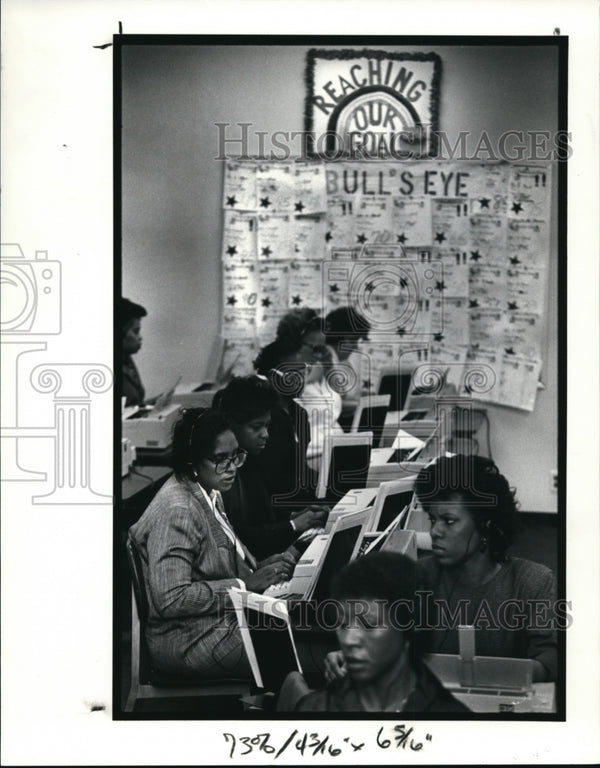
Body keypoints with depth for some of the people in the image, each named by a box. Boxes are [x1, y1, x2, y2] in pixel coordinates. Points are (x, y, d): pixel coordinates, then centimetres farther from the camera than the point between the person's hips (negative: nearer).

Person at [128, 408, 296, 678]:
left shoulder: (209, 492, 9)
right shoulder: (177, 512, -21)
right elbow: (170, 599, -25)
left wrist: (260, 568, 2)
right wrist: (244, 584, -20)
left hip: (226, 617, 10)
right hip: (193, 642, -10)